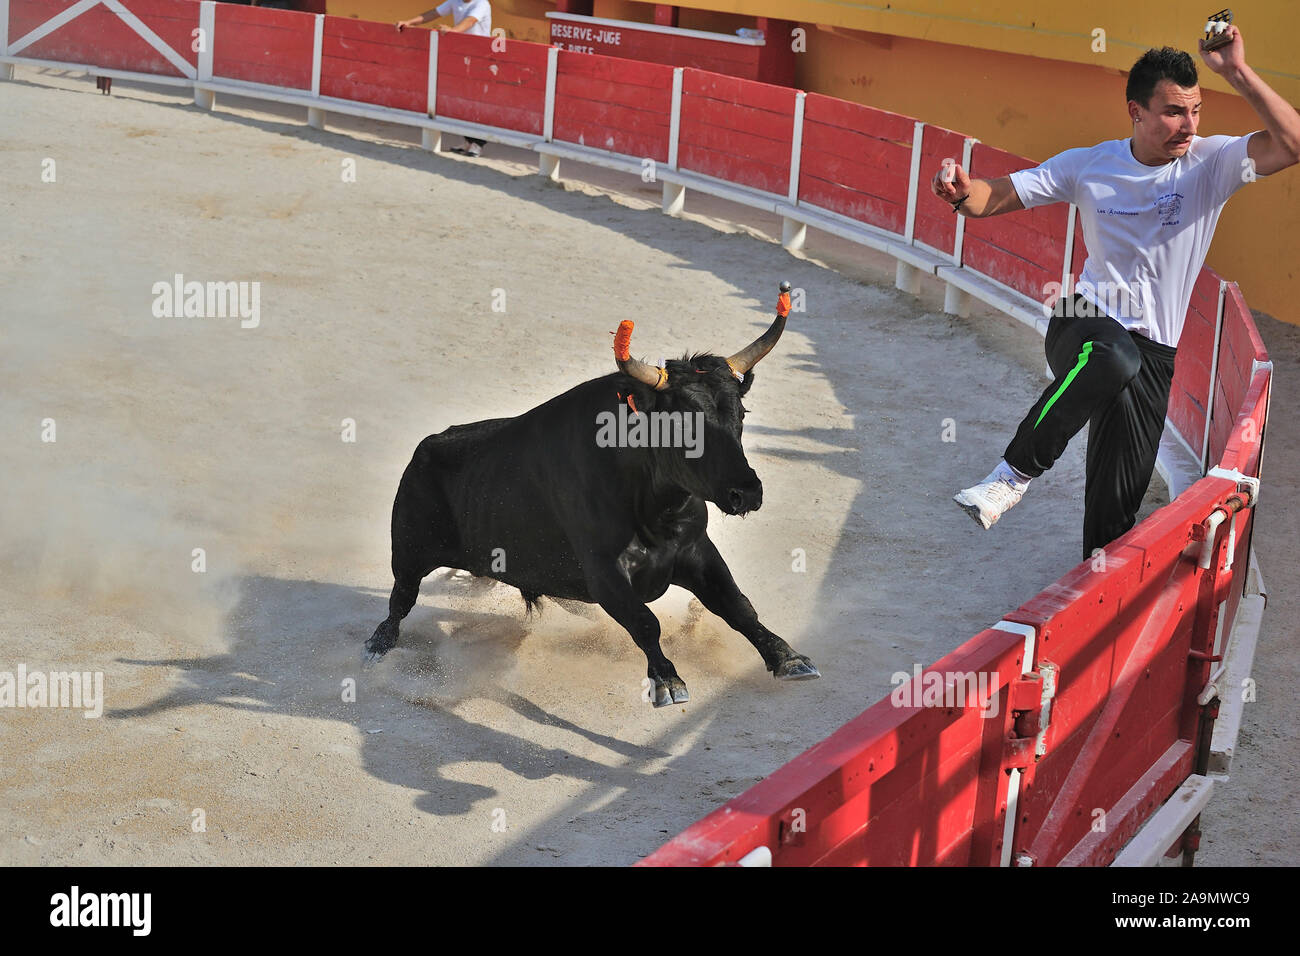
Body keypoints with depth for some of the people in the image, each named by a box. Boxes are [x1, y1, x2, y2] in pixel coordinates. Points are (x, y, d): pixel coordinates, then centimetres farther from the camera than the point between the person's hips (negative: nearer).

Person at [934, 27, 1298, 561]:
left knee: (1119, 499, 0)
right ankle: (1016, 472, -27)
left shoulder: (1211, 163, -3)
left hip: (1154, 351, 2)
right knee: (1114, 360, -40)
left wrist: (1237, 73, -26)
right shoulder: (1089, 166, 0)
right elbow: (995, 198, 1)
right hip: (1085, 325, -2)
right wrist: (963, 193, -23)